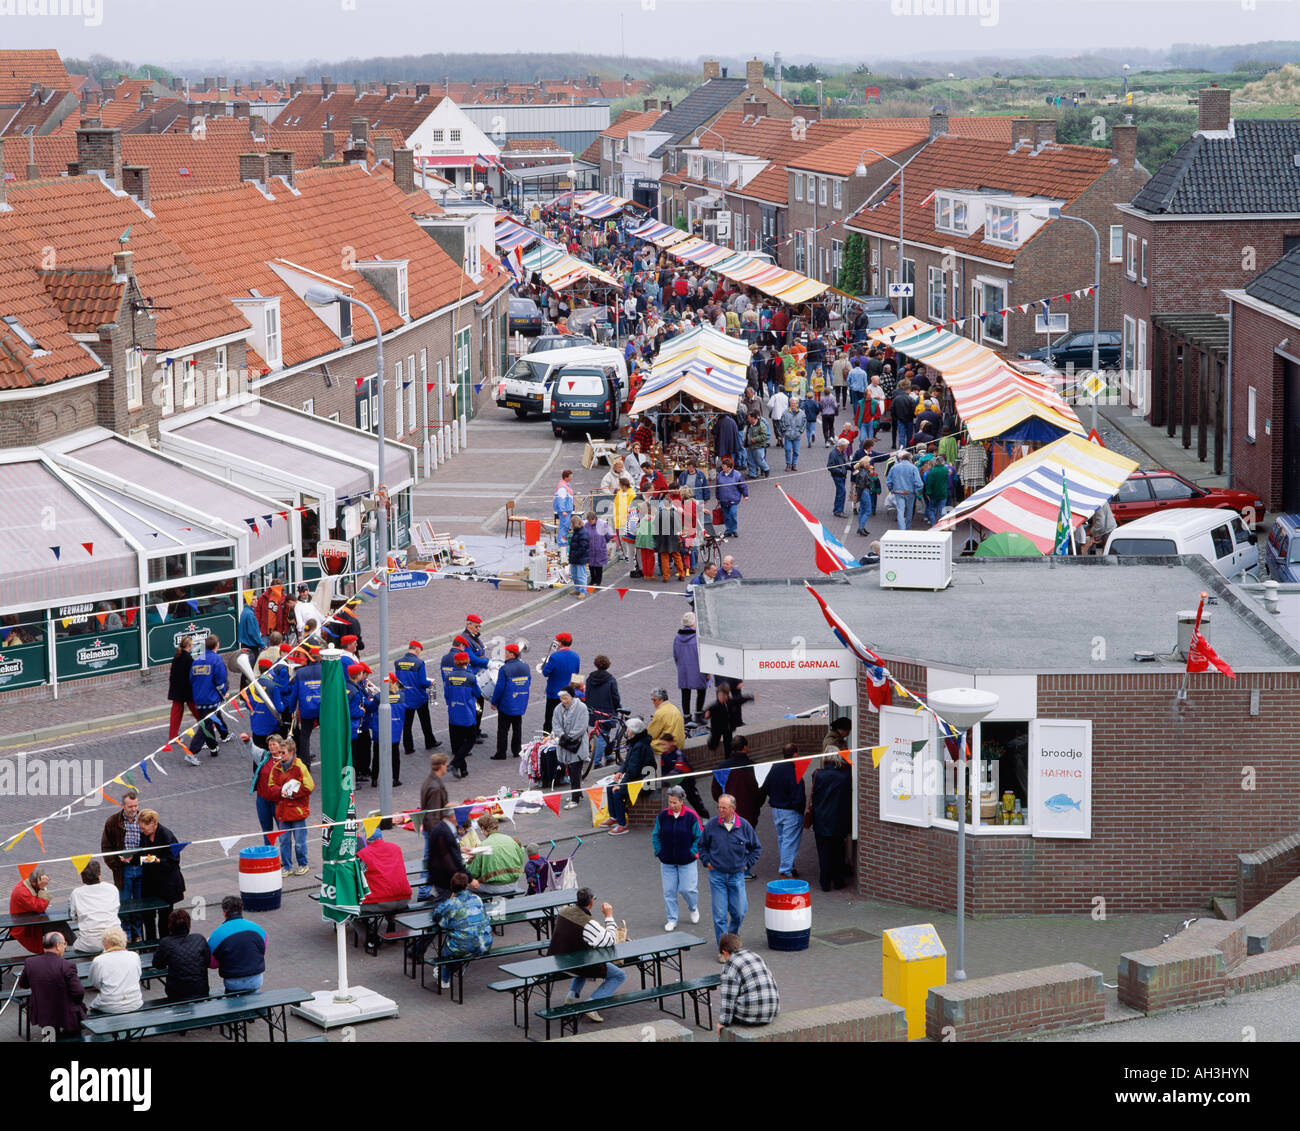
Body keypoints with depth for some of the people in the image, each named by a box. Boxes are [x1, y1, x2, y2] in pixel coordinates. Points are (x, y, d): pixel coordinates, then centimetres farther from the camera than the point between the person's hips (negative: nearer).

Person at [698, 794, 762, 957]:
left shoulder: (744, 826, -3)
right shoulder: (711, 825, -4)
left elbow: (756, 847, 11)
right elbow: (702, 845, 13)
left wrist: (747, 865, 5)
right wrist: (707, 862, 3)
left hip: (737, 875, 1)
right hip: (717, 875, -1)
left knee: (739, 912, 3)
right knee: (720, 914, -3)